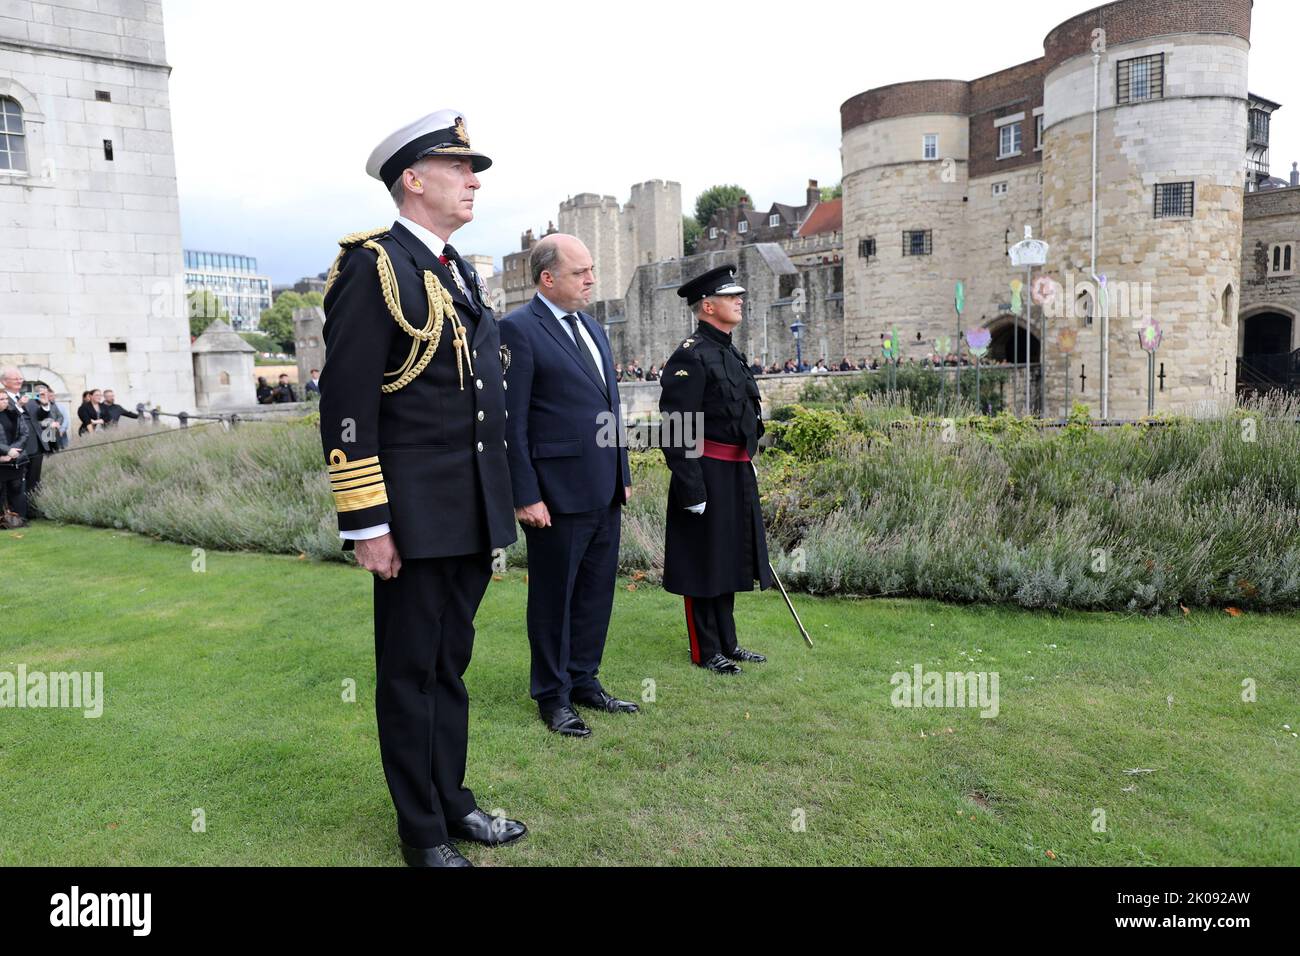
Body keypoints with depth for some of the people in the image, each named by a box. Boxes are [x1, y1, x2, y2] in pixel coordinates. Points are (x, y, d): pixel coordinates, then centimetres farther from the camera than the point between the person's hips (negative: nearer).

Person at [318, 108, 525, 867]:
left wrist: (498, 506, 18)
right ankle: (423, 831, 24)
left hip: (473, 515, 8)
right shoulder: (374, 267, -10)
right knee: (411, 673, 7)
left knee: (451, 666, 18)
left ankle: (452, 802, 34)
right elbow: (347, 406, -15)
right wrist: (367, 523, -18)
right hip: (414, 515, -7)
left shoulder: (465, 274, 15)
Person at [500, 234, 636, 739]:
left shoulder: (593, 329, 15)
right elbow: (512, 421, -14)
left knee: (597, 593, 16)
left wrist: (623, 475, 17)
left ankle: (584, 682, 32)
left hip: (604, 493, 8)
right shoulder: (519, 329, -10)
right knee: (554, 598, 7)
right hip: (557, 493, -8)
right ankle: (552, 696, 23)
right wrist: (525, 497, -17)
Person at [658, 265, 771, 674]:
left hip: (738, 476, 10)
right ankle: (706, 651, 15)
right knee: (703, 564, 2)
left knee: (729, 560, 16)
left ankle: (727, 643, 28)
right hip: (708, 475, -10)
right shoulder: (691, 356, -14)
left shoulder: (730, 353, 16)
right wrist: (690, 487, -22)